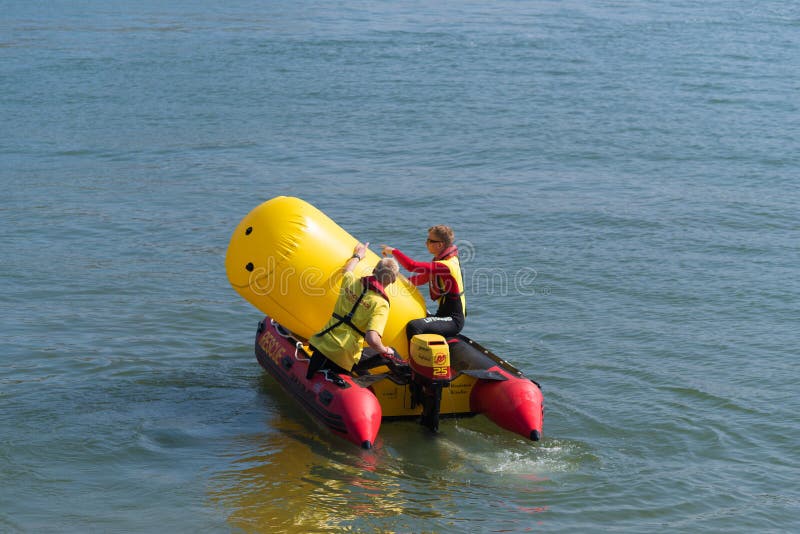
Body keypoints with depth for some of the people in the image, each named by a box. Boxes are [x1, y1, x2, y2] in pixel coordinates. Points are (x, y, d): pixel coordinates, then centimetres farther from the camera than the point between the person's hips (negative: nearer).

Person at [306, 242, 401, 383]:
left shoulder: (351, 282, 7)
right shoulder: (381, 304, -11)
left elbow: (347, 269, 36)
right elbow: (371, 339, -23)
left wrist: (357, 256, 56)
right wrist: (384, 350, -1)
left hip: (322, 345, 5)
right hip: (343, 356, -5)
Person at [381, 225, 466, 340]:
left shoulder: (446, 265, -24)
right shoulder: (442, 260, 9)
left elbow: (412, 266, -28)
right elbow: (423, 278, 19)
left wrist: (393, 251, -15)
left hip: (453, 321, -11)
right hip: (443, 315, 11)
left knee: (413, 326, -31)